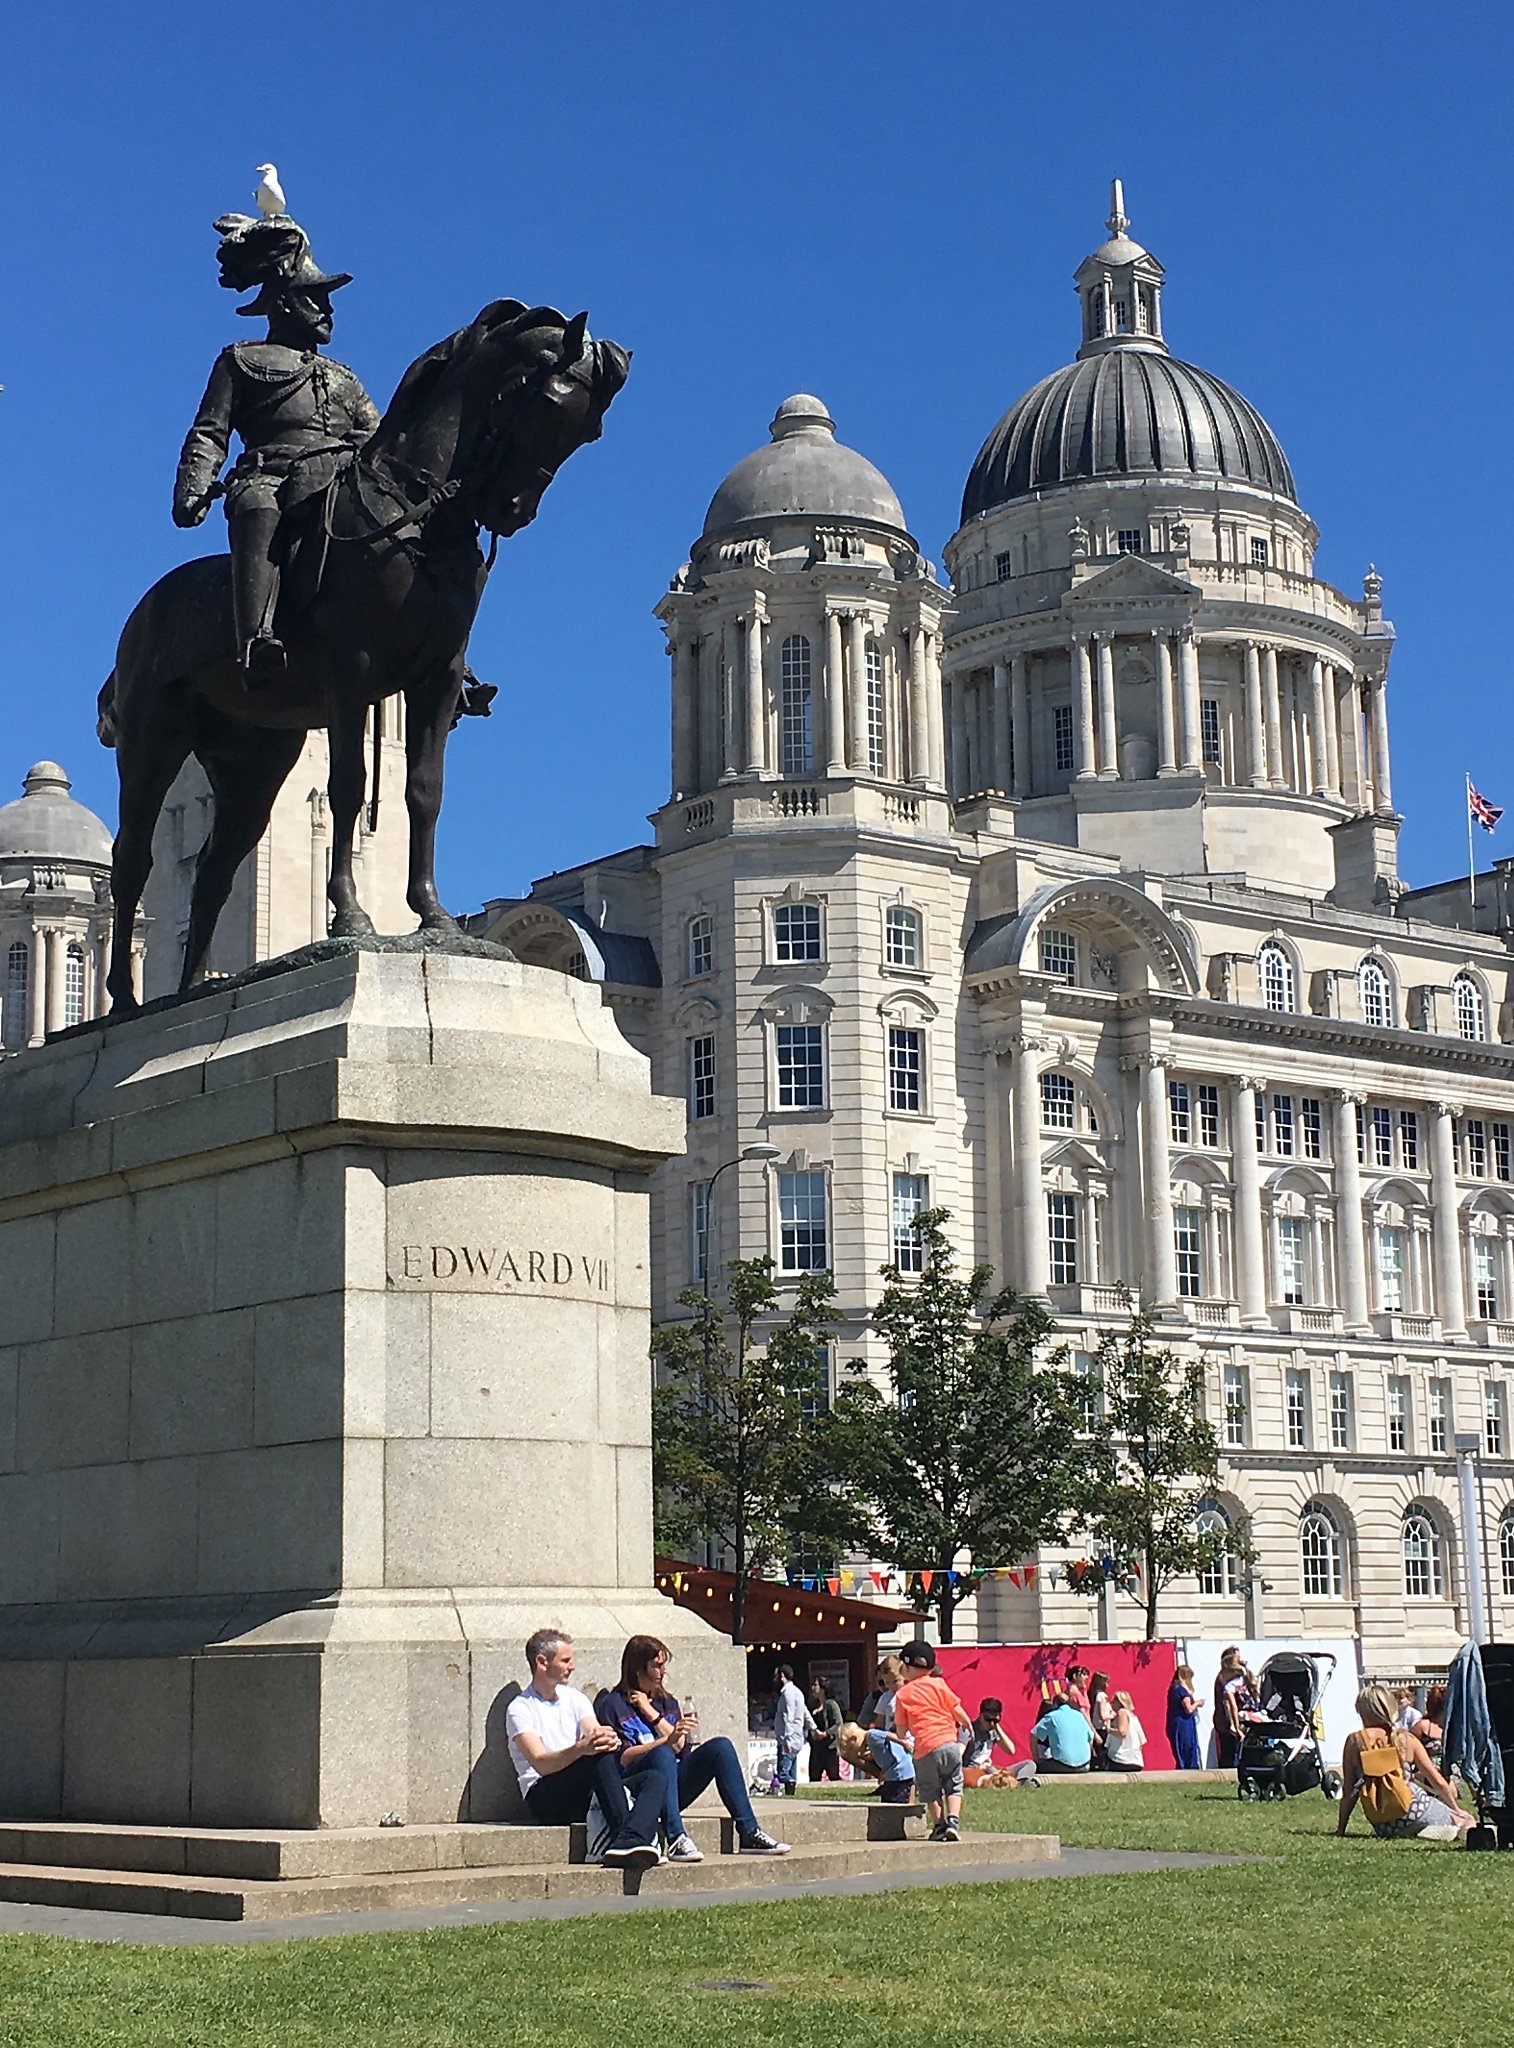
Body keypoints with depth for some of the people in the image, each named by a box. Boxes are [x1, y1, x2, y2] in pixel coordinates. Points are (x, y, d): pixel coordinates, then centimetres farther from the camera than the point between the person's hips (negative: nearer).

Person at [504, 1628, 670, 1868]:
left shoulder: (574, 1698, 19)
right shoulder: (520, 1708, -1)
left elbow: (597, 1736, 0)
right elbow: (540, 1764, -17)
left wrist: (608, 1739, -26)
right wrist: (581, 1749, -36)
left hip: (585, 1798, 6)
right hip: (545, 1800, -6)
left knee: (659, 1775, -19)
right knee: (601, 1756, -33)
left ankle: (629, 1841, -46)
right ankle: (628, 1836, -38)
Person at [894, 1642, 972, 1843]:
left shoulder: (902, 1694, 6)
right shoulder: (938, 1684, 6)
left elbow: (902, 1730, 8)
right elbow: (958, 1711, 6)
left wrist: (905, 1741, 30)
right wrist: (968, 1726, 25)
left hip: (924, 1749, -1)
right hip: (949, 1742, 1)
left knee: (931, 1791, 15)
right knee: (953, 1786, 11)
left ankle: (939, 1824, 11)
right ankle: (953, 1820, -3)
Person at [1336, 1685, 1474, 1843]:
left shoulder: (1354, 1741, 0)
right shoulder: (1407, 1739, 1)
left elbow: (1349, 1792, 1)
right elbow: (1438, 1781, 8)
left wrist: (1340, 1829, 12)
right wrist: (1457, 1810, 25)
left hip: (1382, 1827, 1)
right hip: (1414, 1811, -1)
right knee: (1467, 1821, 20)